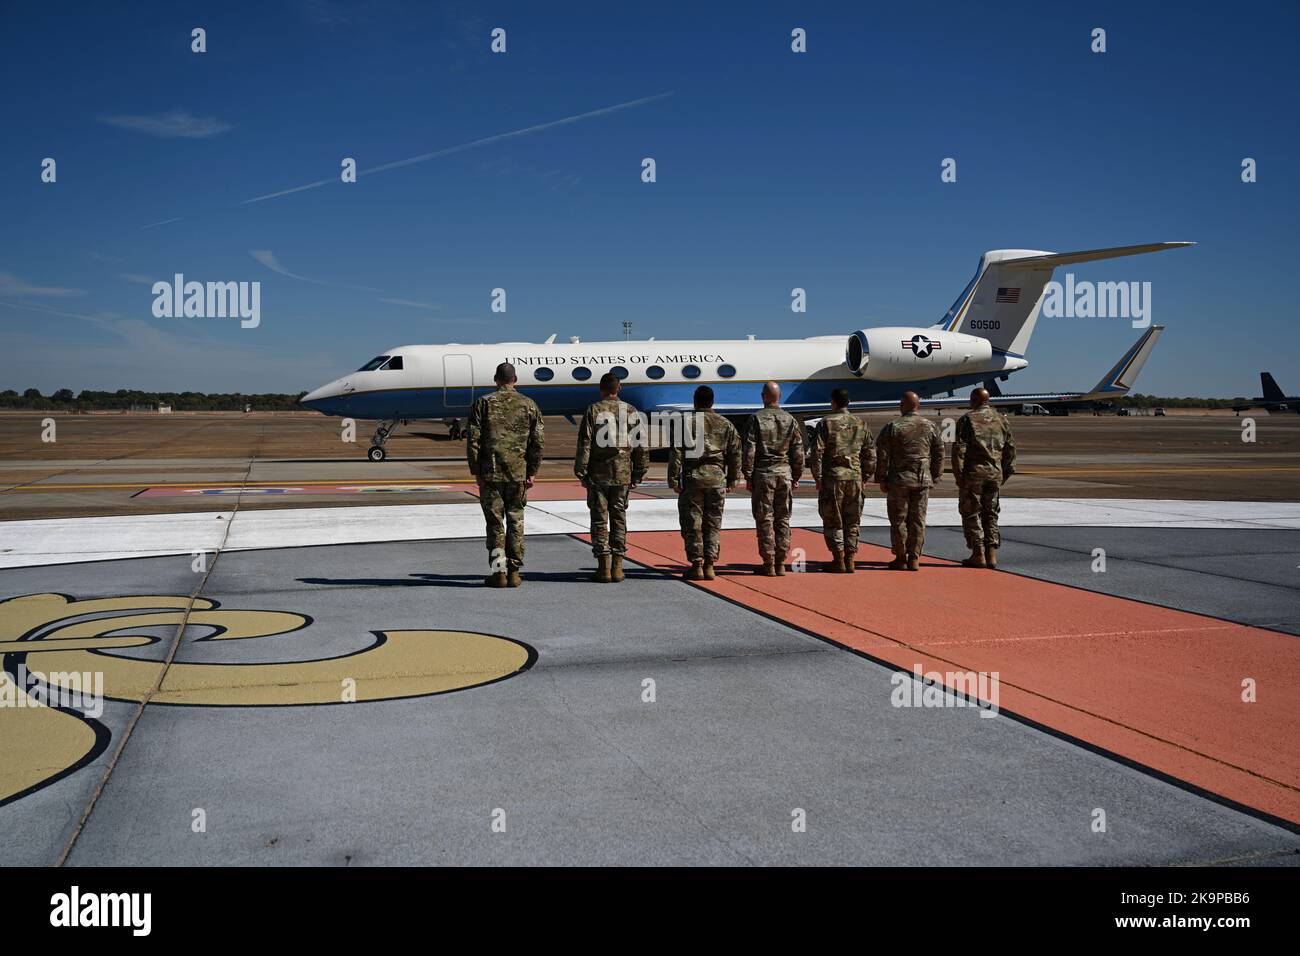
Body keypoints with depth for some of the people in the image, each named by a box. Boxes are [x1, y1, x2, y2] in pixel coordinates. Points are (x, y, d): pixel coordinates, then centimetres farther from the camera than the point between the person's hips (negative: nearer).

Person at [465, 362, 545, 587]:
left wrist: (476, 471, 2)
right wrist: (532, 472, 7)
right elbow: (538, 441, 2)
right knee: (515, 522, 8)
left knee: (495, 522, 6)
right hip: (519, 473, 1)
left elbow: (473, 440, -4)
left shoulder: (483, 403, -1)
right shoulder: (529, 404, 4)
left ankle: (498, 571, 2)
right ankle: (514, 572, 9)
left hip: (491, 473, -1)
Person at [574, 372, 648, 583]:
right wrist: (637, 475, 13)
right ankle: (617, 567, 9)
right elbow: (640, 445, 6)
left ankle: (604, 567, 0)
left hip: (598, 473, -2)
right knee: (619, 519, 10)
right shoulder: (632, 412, 5)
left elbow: (584, 443, -6)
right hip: (622, 474, 3)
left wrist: (581, 473, -1)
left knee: (600, 520, 3)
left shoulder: (593, 410, -4)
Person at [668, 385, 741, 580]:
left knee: (692, 523, 3)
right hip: (717, 478, 3)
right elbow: (735, 453, 9)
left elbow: (676, 453, -6)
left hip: (692, 477, -3)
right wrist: (732, 480, 15)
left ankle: (696, 565, 2)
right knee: (713, 523, 9)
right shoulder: (726, 425, 9)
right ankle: (709, 565, 7)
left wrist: (674, 479, -2)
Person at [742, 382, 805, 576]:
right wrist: (796, 477, 13)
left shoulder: (756, 419, -5)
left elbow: (749, 451, -8)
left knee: (764, 519, 1)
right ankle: (780, 563, 9)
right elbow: (798, 452, 5)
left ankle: (768, 563, 0)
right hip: (785, 472, 3)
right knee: (783, 519, 8)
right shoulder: (790, 420, 5)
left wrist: (748, 476, -2)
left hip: (763, 473, -3)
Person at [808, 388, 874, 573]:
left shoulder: (825, 424, -4)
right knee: (852, 521, 10)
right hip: (855, 476, 4)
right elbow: (870, 455, 9)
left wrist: (818, 479, -3)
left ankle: (839, 560, 2)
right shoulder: (861, 424, 8)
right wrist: (864, 478, 14)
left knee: (833, 521, 4)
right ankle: (850, 560, 10)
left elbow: (817, 454, -9)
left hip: (832, 476, -3)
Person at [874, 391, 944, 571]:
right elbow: (939, 453, 10)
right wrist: (935, 476, 17)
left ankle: (900, 558, 8)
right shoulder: (930, 426, 6)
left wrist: (881, 479, 2)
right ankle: (914, 558, 8)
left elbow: (882, 455, -5)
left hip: (899, 479, -3)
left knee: (898, 519, 5)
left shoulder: (892, 427, -5)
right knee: (918, 519, 7)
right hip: (923, 480, 3)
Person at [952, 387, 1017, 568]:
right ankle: (991, 554, 8)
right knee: (990, 514, 13)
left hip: (973, 472, -4)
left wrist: (958, 474, -8)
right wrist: (1006, 473, 16)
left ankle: (978, 554, -1)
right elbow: (1010, 447, 11)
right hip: (995, 472, 5)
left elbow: (959, 448, -11)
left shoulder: (967, 419, -4)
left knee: (971, 513, 4)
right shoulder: (1001, 419, 11)